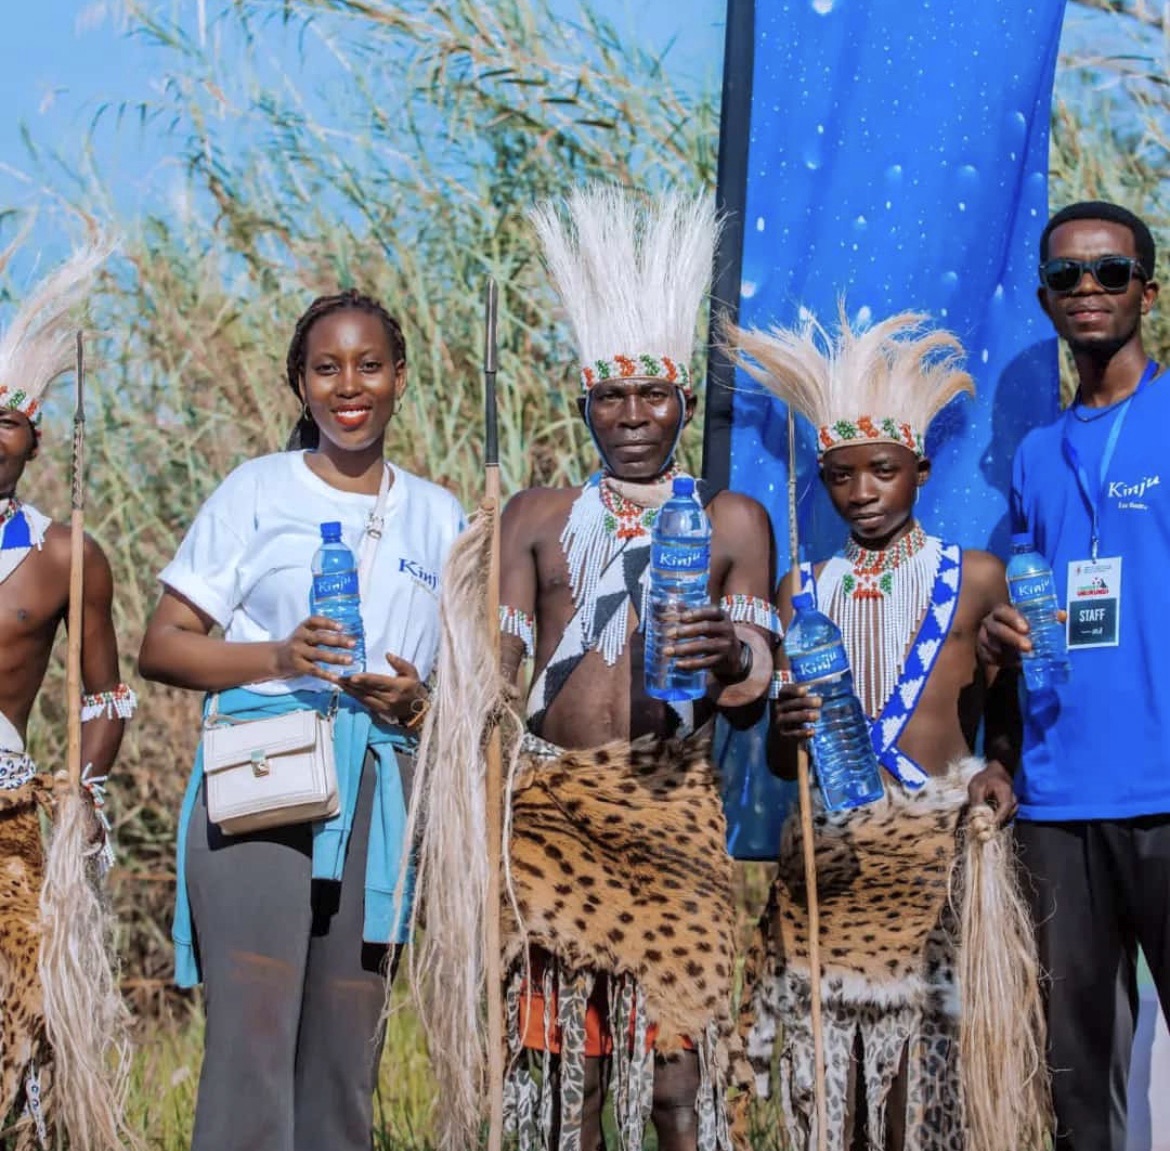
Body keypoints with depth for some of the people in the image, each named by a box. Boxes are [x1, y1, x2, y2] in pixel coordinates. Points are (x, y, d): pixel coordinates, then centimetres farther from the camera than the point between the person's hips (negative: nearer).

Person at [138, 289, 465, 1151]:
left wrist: (418, 700, -2)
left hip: (378, 792, 3)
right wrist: (278, 658, -13)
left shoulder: (438, 518, 17)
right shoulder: (258, 491, 7)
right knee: (252, 1038, -14)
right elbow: (162, 647, 3)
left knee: (348, 1055, 2)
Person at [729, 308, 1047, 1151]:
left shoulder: (975, 578, 4)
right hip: (829, 852, 2)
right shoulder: (803, 592, 12)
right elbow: (779, 761, 11)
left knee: (943, 1054, -9)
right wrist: (787, 732, -11)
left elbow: (1004, 708, 11)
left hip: (943, 844, -2)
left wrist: (997, 767, -10)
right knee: (830, 1068, -2)